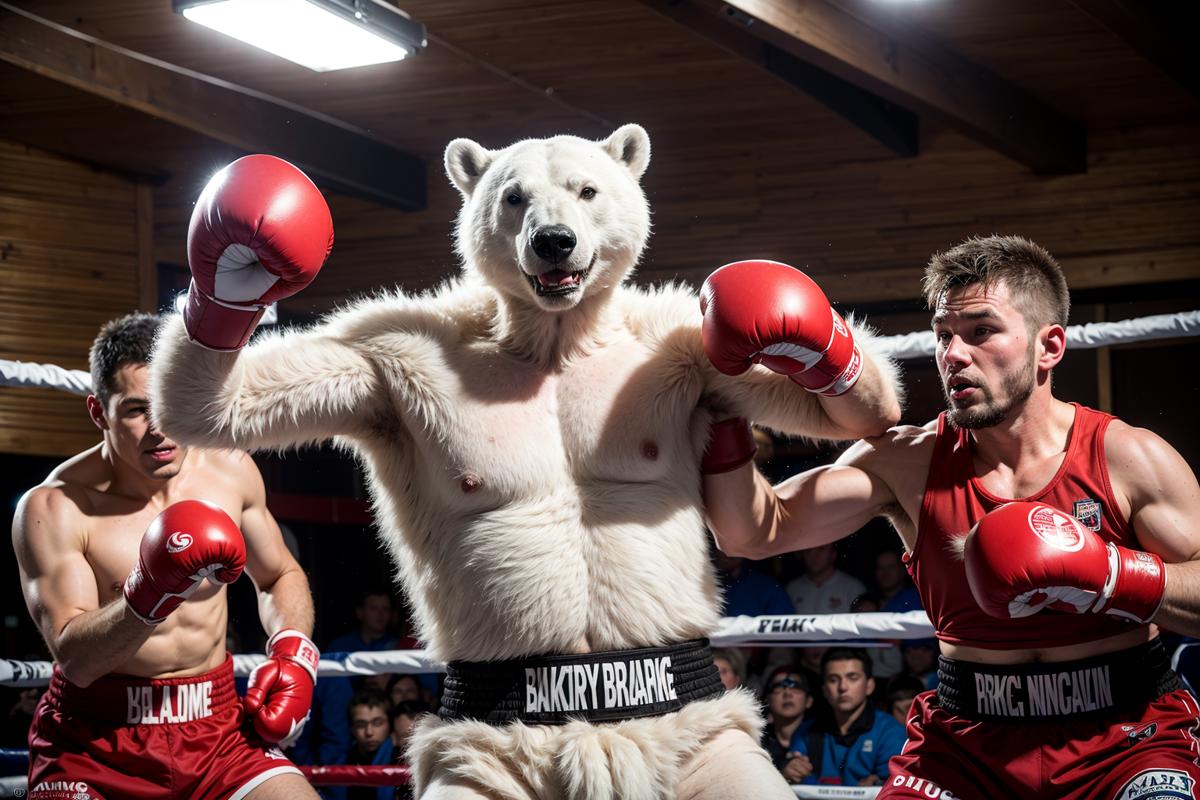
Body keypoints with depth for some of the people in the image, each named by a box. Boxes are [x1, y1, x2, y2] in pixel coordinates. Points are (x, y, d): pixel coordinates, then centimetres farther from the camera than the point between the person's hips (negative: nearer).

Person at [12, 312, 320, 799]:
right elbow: (74, 658, -19)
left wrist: (292, 653, 2)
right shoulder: (54, 508, -12)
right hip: (95, 743, -3)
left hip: (214, 726, 4)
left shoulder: (231, 472, 2)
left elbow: (280, 576, 20)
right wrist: (150, 593, -34)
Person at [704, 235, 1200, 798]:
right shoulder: (907, 463, 1)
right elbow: (754, 533, -4)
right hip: (968, 744, 2)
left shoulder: (1128, 459, -5)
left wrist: (1112, 576, -22)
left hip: (1127, 735, -2)